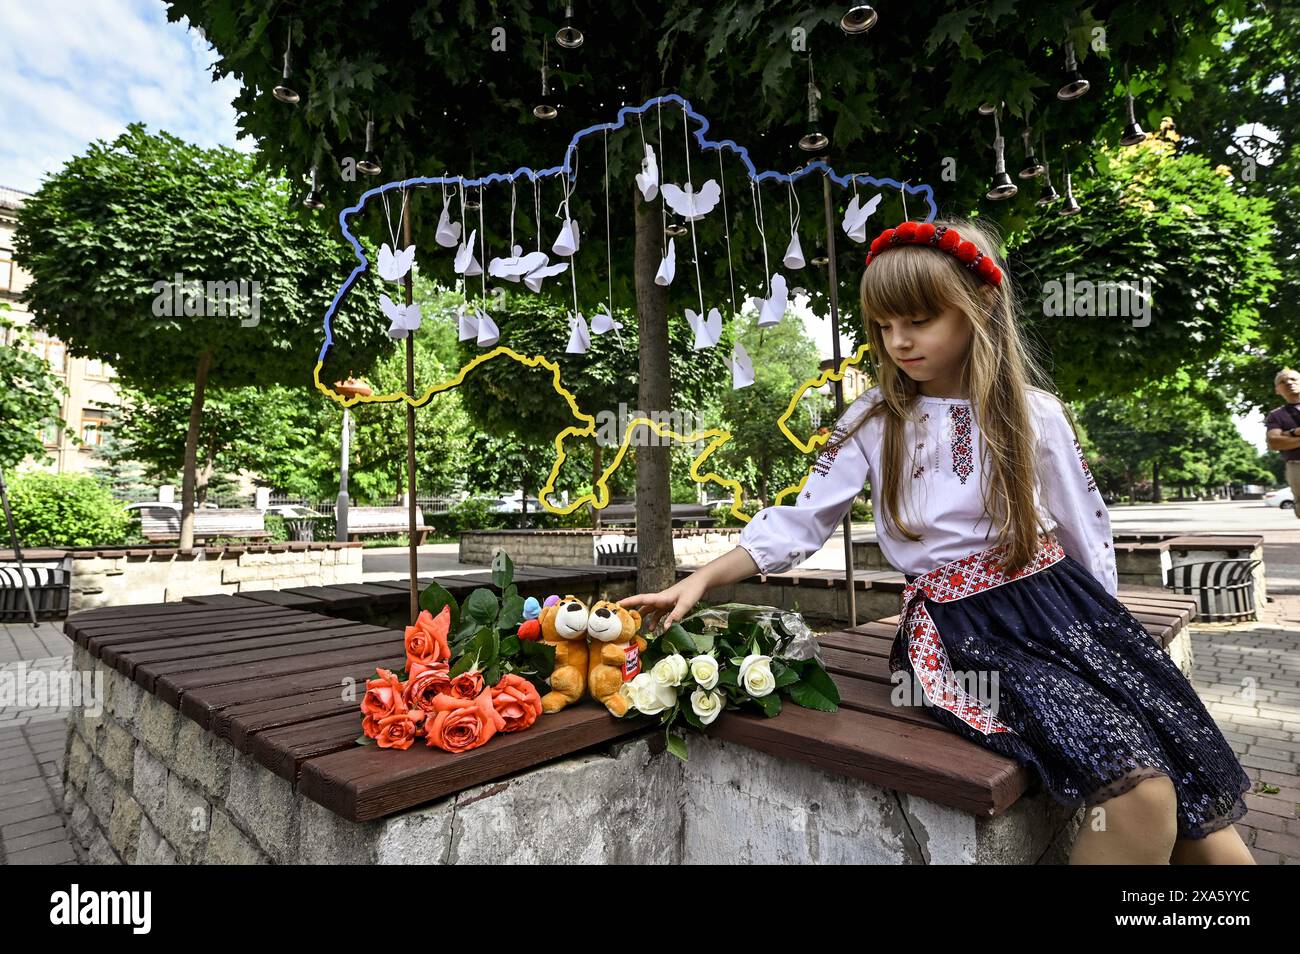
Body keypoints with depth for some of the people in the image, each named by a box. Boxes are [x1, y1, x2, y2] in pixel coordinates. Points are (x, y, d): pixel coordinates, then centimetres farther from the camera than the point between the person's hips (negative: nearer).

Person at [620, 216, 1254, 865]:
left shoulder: (1034, 414, 2)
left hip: (1057, 601, 3)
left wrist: (1105, 635, 8)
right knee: (1139, 791, -22)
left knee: (1205, 828, -9)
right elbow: (798, 523, -2)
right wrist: (699, 581, -10)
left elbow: (1087, 534, 10)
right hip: (962, 625, -2)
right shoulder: (872, 422, 0)